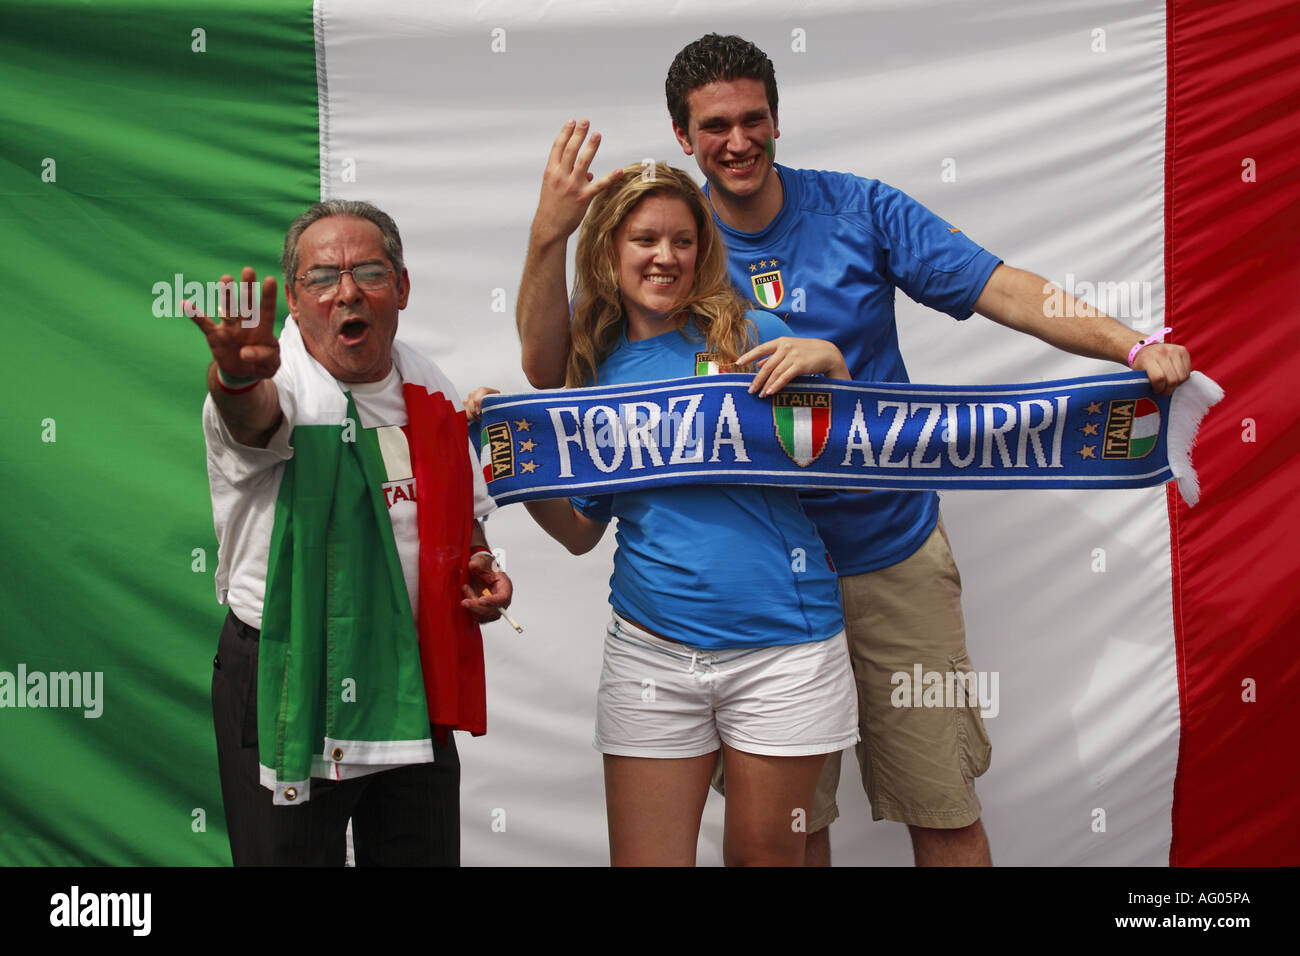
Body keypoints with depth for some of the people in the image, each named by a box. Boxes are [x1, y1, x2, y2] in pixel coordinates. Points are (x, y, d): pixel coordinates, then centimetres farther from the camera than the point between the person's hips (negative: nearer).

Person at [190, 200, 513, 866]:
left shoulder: (428, 389, 4)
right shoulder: (281, 384, -13)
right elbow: (253, 416, -39)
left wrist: (478, 564, -2)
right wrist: (238, 377, -62)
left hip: (415, 680, 5)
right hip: (286, 684, -5)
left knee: (424, 855, 15)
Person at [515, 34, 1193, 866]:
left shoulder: (860, 209, -2)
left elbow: (1000, 288, -7)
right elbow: (551, 369, -5)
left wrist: (1134, 346, -21)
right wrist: (548, 238, -19)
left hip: (895, 555, 0)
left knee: (944, 809, 7)